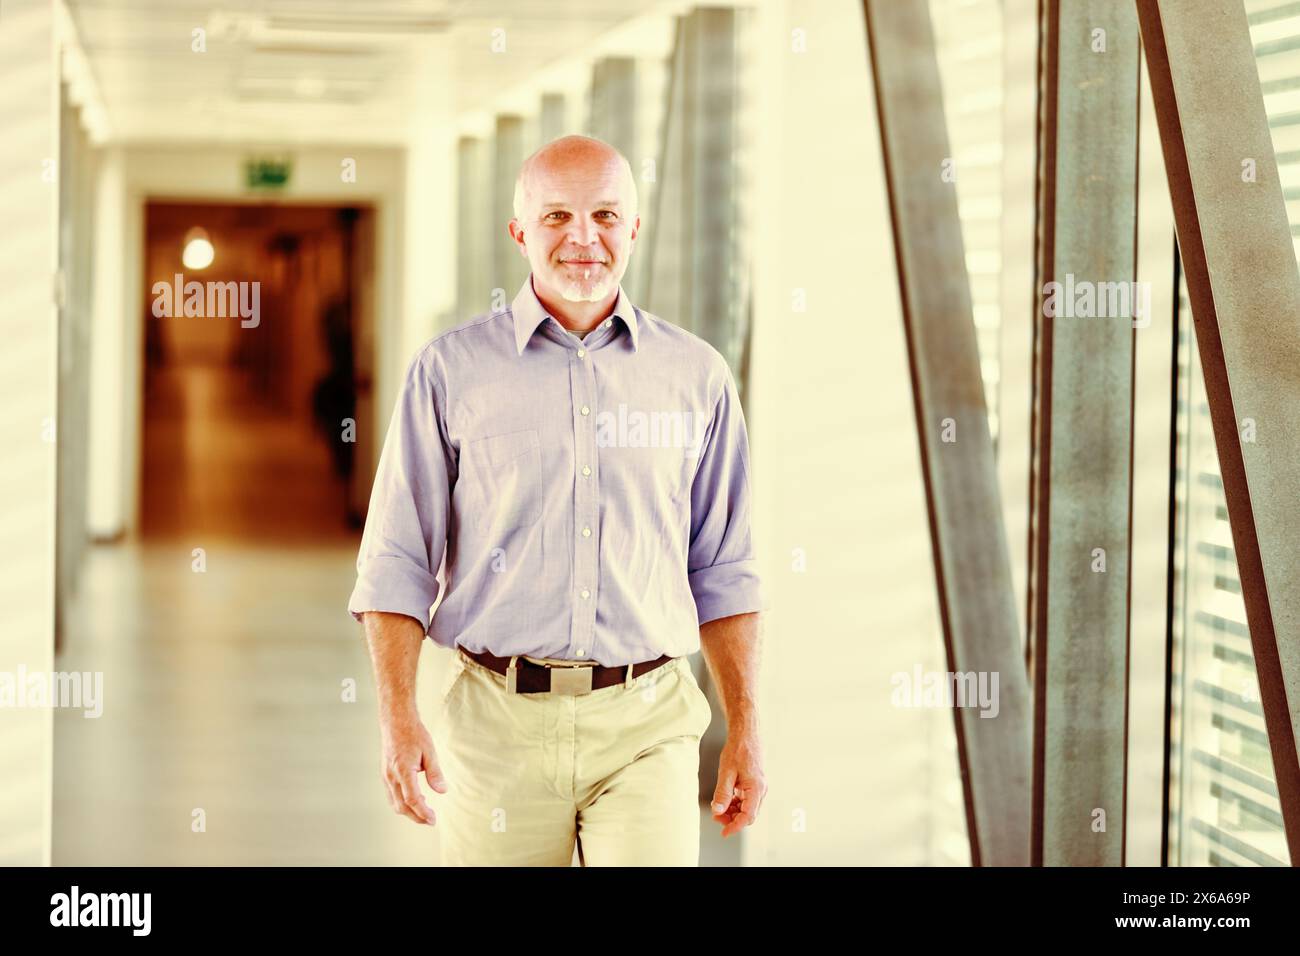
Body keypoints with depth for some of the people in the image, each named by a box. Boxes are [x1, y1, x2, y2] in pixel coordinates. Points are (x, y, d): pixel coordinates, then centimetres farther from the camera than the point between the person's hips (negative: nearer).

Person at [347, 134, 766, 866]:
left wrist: (747, 728, 7)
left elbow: (723, 572, 12)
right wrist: (399, 720, -8)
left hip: (647, 724, 1)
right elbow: (397, 566, 3)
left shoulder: (696, 375, 8)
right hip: (499, 722, 0)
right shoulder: (450, 370, 3)